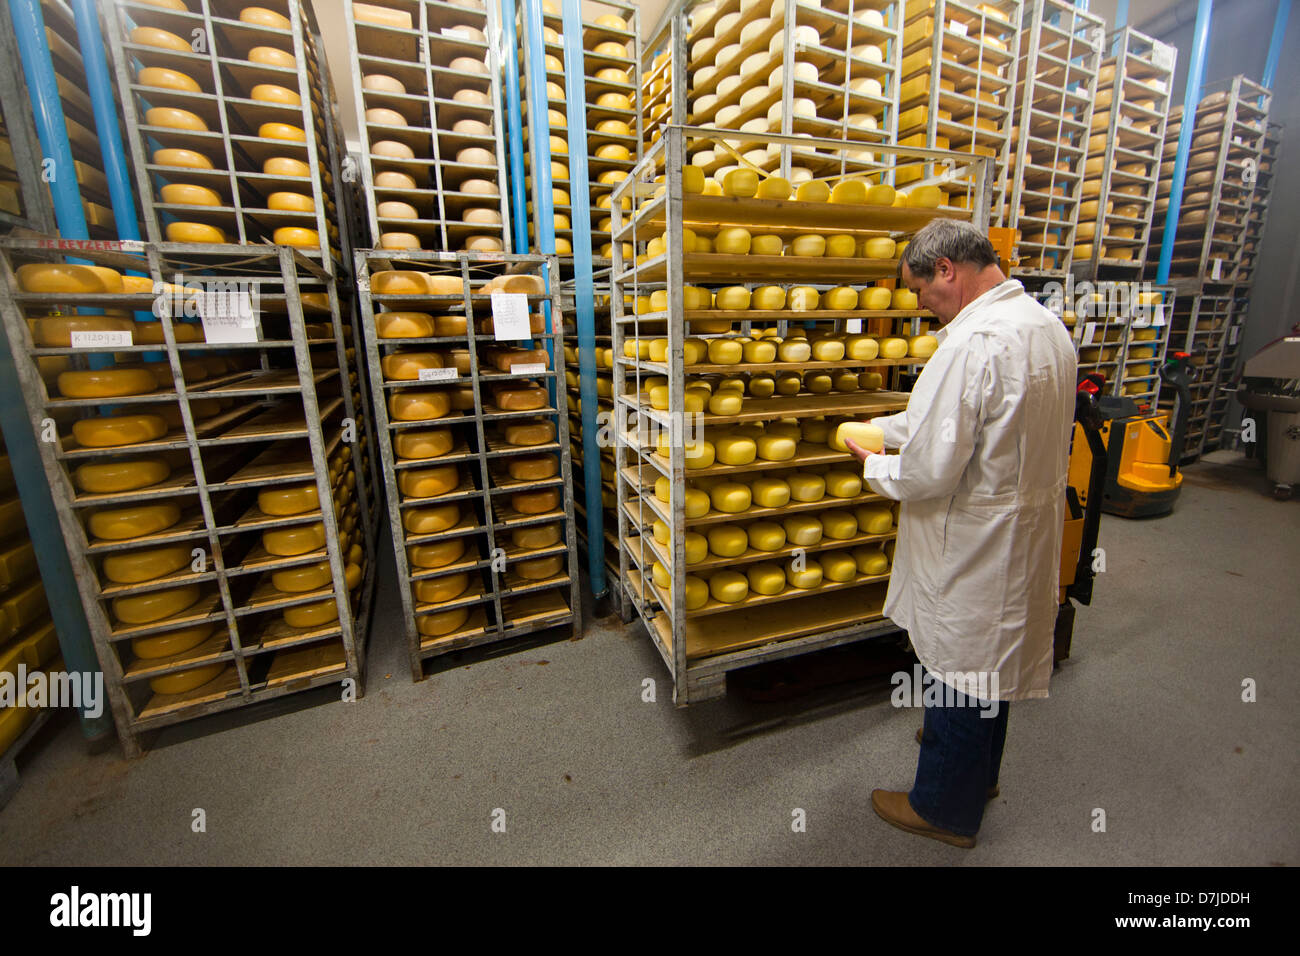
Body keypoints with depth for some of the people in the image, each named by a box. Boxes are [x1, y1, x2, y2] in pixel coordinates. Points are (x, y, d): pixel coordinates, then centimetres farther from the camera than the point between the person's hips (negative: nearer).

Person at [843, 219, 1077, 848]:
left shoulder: (972, 343, -27)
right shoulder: (1046, 324, 6)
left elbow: (929, 472, -27)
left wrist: (875, 467, -8)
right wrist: (885, 428, 9)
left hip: (973, 543, -9)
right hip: (1022, 534, 10)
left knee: (960, 668, 9)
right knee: (988, 660, 26)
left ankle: (946, 809, 33)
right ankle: (978, 768, 50)